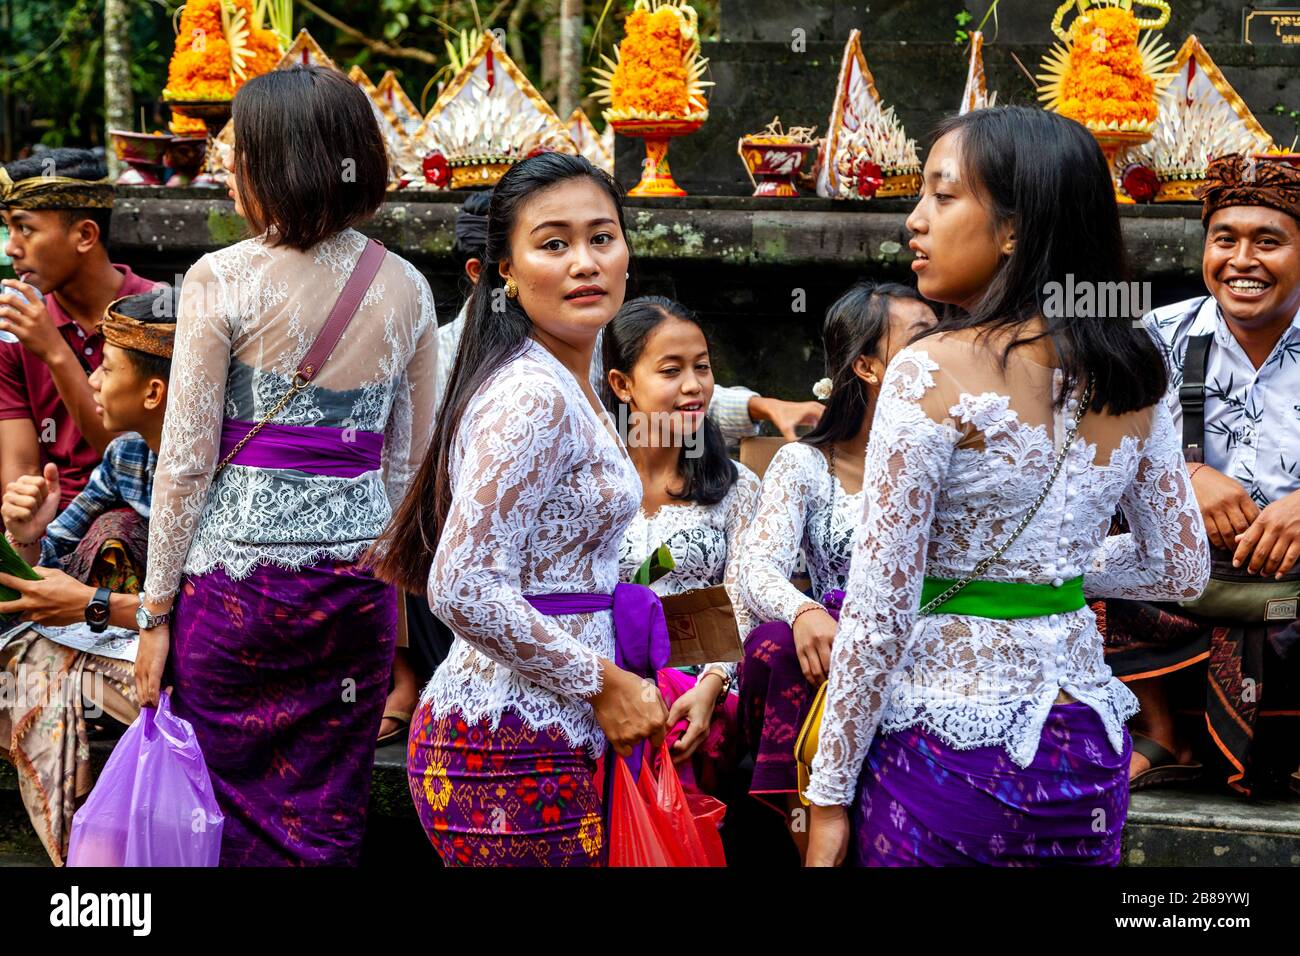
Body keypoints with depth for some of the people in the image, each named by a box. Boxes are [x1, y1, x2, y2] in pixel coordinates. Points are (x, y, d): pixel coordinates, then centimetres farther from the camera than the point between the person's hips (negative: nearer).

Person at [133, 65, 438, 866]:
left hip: (236, 568, -4)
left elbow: (186, 461, -8)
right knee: (328, 822, 10)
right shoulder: (406, 289, 5)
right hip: (358, 568, 4)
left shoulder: (222, 279, -8)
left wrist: (156, 611, -1)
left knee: (226, 819, 6)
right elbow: (410, 461, 10)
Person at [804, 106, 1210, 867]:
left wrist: (830, 794, -8)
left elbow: (878, 615, -16)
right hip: (1087, 749, 6)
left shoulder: (933, 375, -16)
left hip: (947, 747, -6)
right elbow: (1181, 571, 11)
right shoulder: (1132, 378, 2)